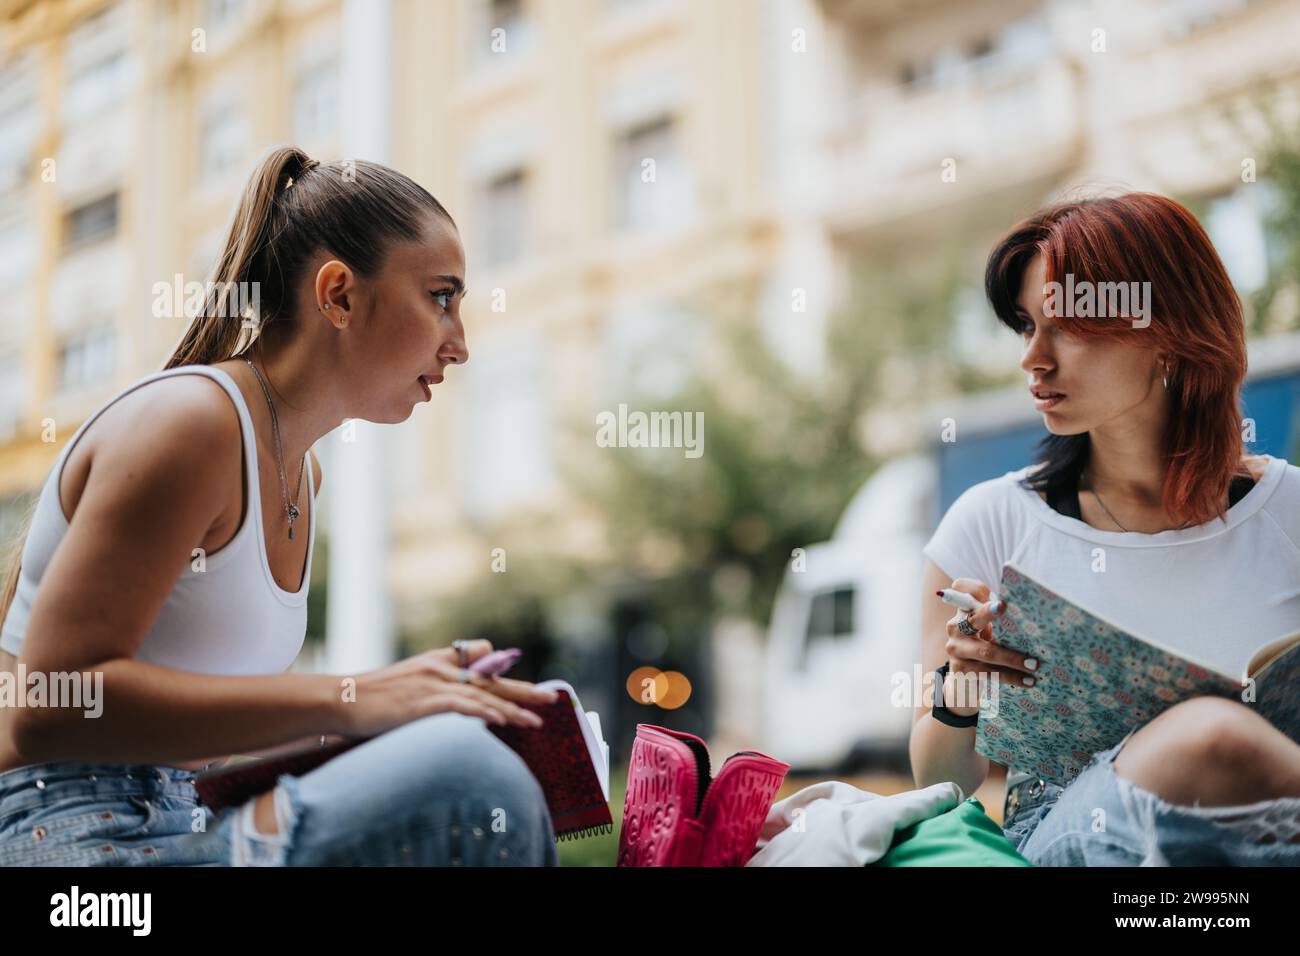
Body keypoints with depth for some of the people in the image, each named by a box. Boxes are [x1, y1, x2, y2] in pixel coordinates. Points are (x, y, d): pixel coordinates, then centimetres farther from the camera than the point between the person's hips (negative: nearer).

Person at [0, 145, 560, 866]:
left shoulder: (300, 471, 15)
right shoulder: (190, 422, -12)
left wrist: (399, 703, 3)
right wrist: (345, 701, -22)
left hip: (176, 826, 9)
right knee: (468, 780, -28)